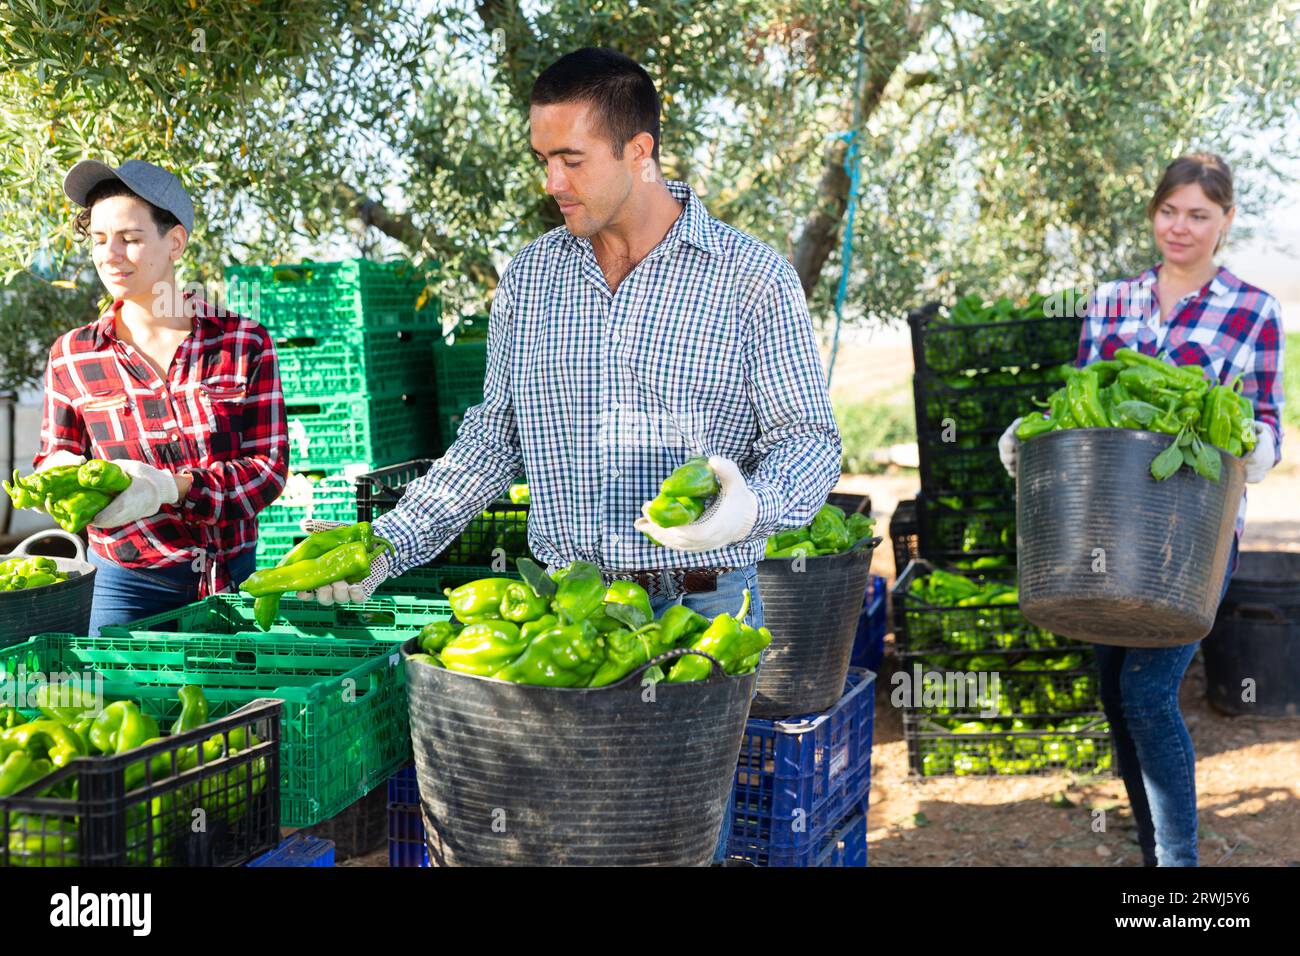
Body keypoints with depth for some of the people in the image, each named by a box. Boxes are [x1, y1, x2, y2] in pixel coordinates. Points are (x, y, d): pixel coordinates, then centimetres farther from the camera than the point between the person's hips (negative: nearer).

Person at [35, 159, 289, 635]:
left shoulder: (245, 344, -2)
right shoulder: (71, 356, 2)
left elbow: (269, 467, -6)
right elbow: (52, 457, 11)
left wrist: (170, 487, -23)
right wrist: (65, 474, -15)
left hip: (233, 579, 0)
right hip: (125, 585, 0)